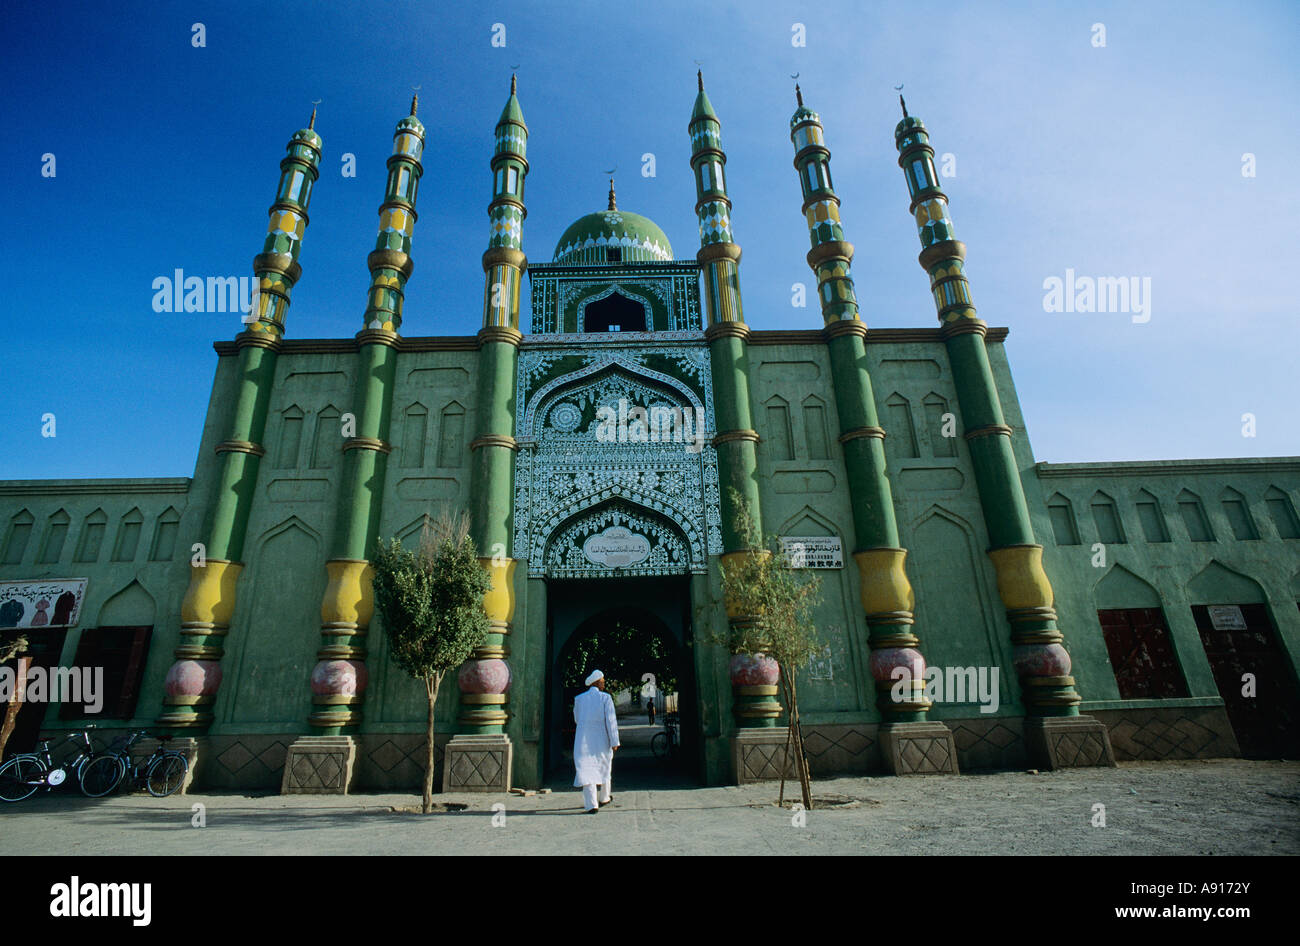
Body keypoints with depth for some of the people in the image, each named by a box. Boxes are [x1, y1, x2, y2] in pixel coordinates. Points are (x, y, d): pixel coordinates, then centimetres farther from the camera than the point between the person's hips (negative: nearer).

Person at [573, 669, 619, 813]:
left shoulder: (579, 699, 3)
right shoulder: (605, 698, -6)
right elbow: (611, 721, -10)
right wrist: (614, 742, -7)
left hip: (584, 740, 1)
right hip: (602, 740, 0)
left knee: (585, 770, 0)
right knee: (604, 767, 20)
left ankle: (591, 805, -9)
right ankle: (605, 797, 35)